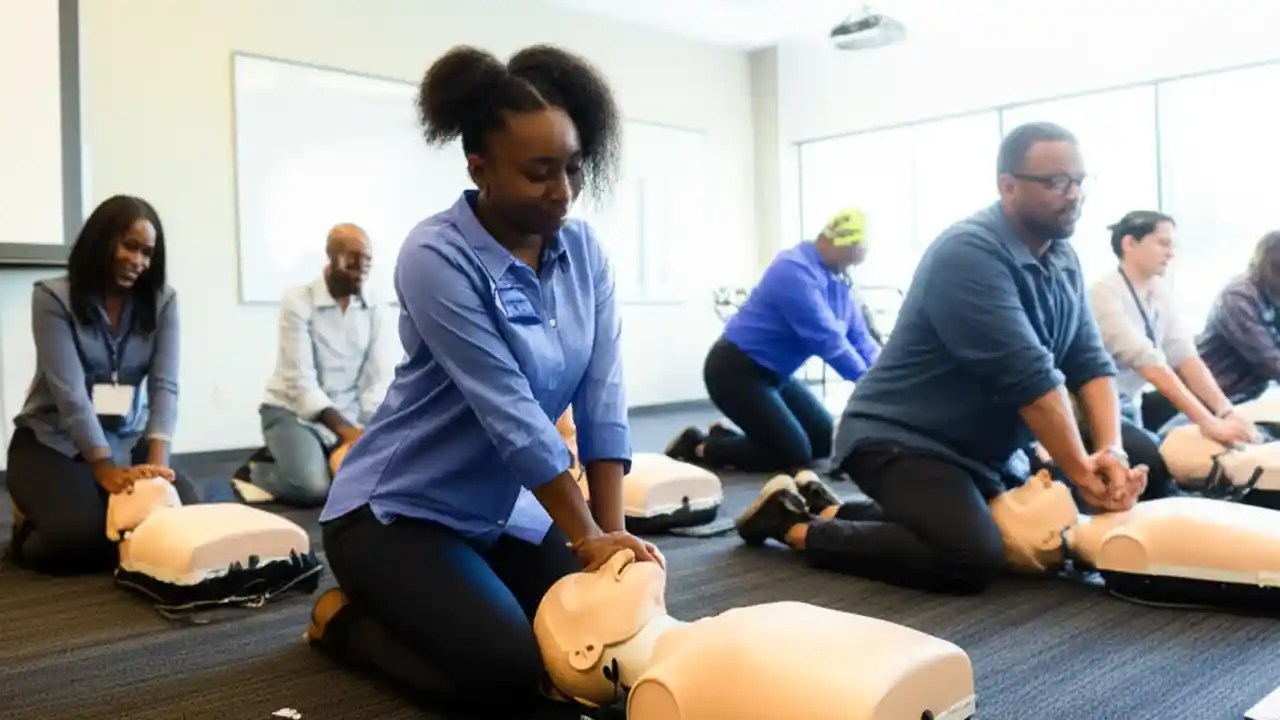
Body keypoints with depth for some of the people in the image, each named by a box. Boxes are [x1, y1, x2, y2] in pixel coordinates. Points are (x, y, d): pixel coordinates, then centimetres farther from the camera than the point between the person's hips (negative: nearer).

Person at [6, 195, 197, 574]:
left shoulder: (161, 301, -2)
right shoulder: (53, 297, -12)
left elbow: (165, 385, -11)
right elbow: (69, 392, -21)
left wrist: (156, 460, -27)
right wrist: (105, 471, -31)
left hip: (127, 443, 3)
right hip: (53, 442, -3)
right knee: (82, 534, -28)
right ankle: (31, 530, 9)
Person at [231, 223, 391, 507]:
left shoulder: (371, 309, 0)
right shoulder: (298, 301, -13)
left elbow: (376, 381, -3)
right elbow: (301, 381, -19)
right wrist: (346, 432, -28)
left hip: (347, 414, 6)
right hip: (293, 411, -6)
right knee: (312, 487, -30)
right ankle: (257, 471, 5)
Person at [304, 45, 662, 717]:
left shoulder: (584, 251, -3)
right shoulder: (436, 256, -23)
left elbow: (603, 399, -7)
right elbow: (509, 413, -25)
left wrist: (612, 533, -12)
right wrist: (588, 538, -22)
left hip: (508, 509, 7)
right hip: (400, 511, -7)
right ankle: (345, 618, 10)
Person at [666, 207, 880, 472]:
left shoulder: (837, 279, 3)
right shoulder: (795, 271, -25)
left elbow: (859, 338, 3)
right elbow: (825, 339, -29)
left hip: (773, 374, 10)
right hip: (736, 371, -10)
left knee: (825, 442, 7)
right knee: (795, 453, -11)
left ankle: (726, 438, 15)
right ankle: (698, 446, 0)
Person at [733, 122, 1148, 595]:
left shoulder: (1063, 260, 5)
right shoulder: (970, 254, -23)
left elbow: (1090, 361, 1)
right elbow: (1029, 378, -26)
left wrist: (1111, 451, -15)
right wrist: (1081, 473, -20)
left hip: (984, 449, 10)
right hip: (902, 440, -10)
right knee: (974, 558, -26)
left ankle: (831, 510, 22)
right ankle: (798, 525, -6)